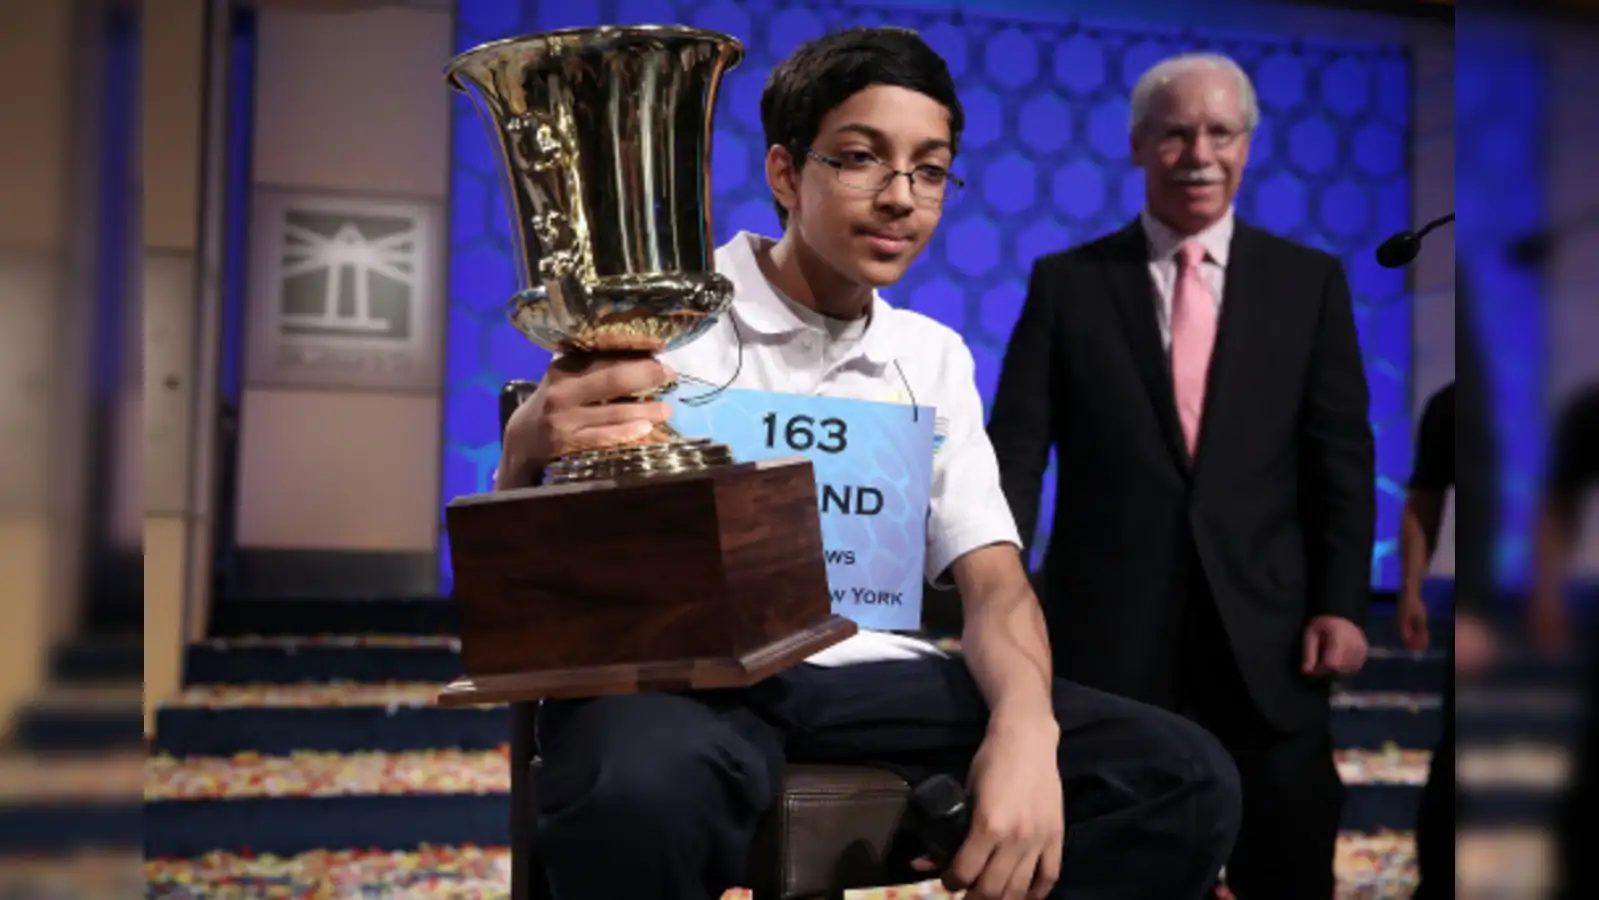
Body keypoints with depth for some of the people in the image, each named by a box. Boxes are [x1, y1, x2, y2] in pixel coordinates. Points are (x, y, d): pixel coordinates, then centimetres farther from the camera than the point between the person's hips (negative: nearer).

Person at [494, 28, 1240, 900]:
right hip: (675, 672, -4)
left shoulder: (934, 358, 15)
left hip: (866, 675, 5)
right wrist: (528, 451, -29)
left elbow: (991, 575, 7)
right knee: (638, 793, -41)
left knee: (1183, 776, -14)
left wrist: (1025, 727, -16)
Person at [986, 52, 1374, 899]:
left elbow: (1344, 455, 4)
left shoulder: (1310, 280, 7)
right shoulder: (1066, 282, 4)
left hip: (1267, 633, 1)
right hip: (1111, 632, 0)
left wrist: (1343, 603, -5)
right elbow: (1015, 451, -1)